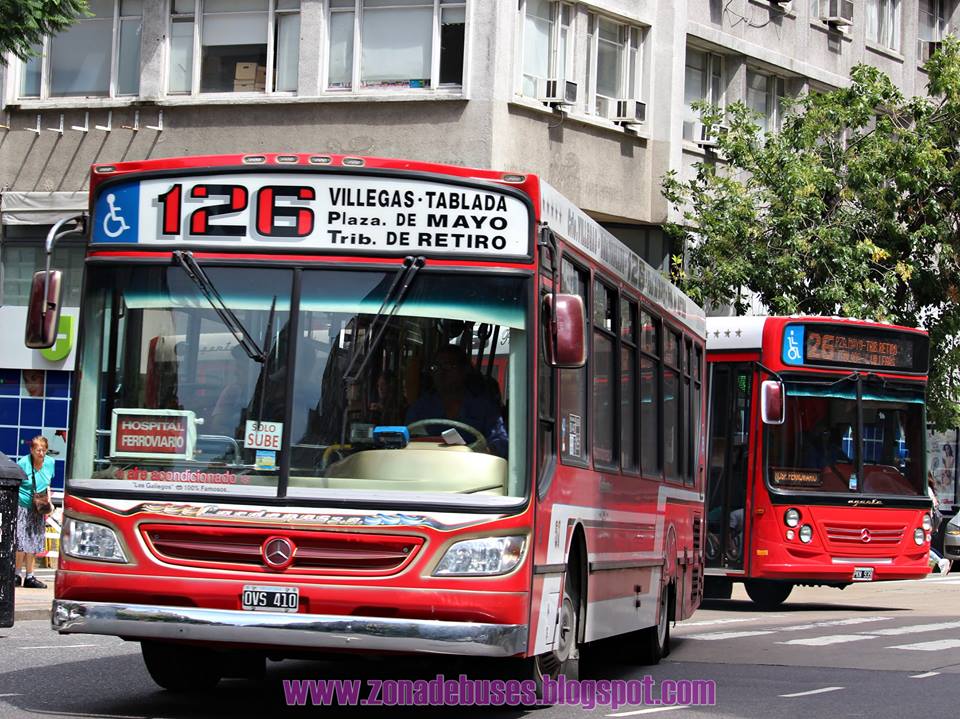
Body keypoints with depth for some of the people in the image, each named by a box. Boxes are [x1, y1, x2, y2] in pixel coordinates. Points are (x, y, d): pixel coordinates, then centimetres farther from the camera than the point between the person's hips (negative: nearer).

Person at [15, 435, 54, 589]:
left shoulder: (49, 463, 3)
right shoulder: (23, 463, -13)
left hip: (38, 509, 6)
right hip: (22, 507, -6)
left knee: (33, 543, 8)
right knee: (22, 543, -12)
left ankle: (29, 577, 15)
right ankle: (16, 575, 3)